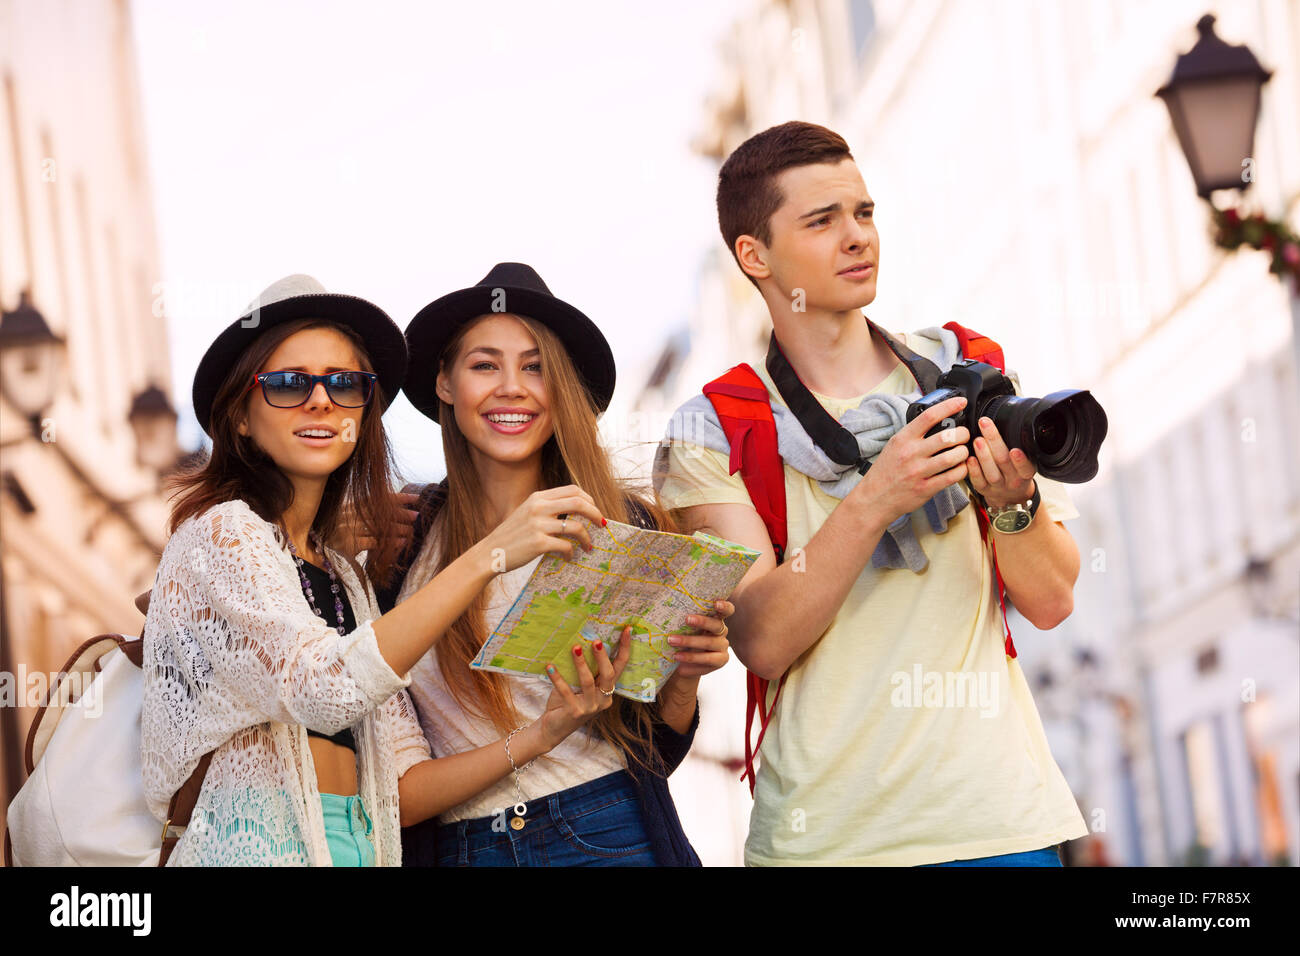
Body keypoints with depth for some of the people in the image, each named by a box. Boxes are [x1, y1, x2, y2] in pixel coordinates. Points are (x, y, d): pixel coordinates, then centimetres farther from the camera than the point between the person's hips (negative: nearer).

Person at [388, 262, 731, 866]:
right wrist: (535, 738, -16)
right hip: (461, 847, 0)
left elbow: (656, 754, 8)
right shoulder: (404, 542, 0)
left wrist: (682, 679, -11)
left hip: (611, 837, 0)